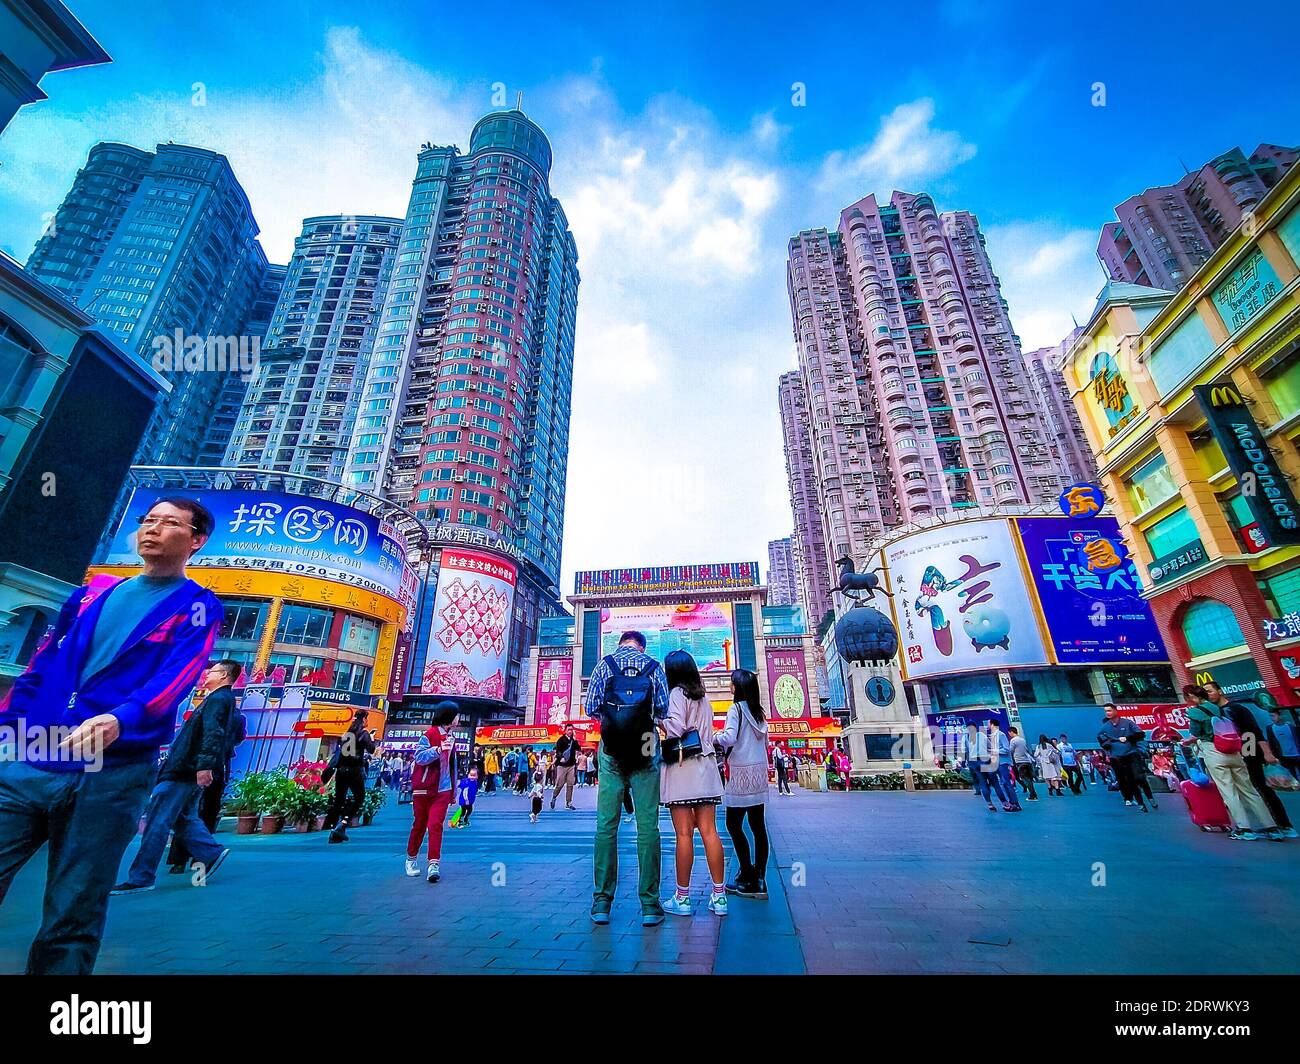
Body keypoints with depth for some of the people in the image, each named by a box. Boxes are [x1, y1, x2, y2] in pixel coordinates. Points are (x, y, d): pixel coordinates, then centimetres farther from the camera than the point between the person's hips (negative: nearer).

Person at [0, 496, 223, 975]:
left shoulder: (198, 607, 1)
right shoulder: (93, 592, 16)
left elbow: (175, 679, -13)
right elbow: (38, 668, 17)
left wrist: (119, 721, -30)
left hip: (110, 776, -4)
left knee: (70, 923, 4)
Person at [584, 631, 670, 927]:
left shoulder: (604, 664, 3)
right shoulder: (653, 667, 3)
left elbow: (590, 707, 0)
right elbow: (664, 710, 2)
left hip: (611, 750, 1)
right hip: (645, 751, 0)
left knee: (606, 825, 7)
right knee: (648, 826, 4)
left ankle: (601, 903, 11)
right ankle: (649, 905, 7)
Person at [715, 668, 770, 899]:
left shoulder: (736, 708, -10)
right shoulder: (758, 711, 11)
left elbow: (730, 737, -24)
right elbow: (764, 742, 16)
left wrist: (715, 738, -4)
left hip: (741, 772, -7)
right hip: (759, 771, 7)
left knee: (733, 824, 2)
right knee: (758, 826, 8)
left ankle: (748, 877, 2)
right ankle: (759, 880, 11)